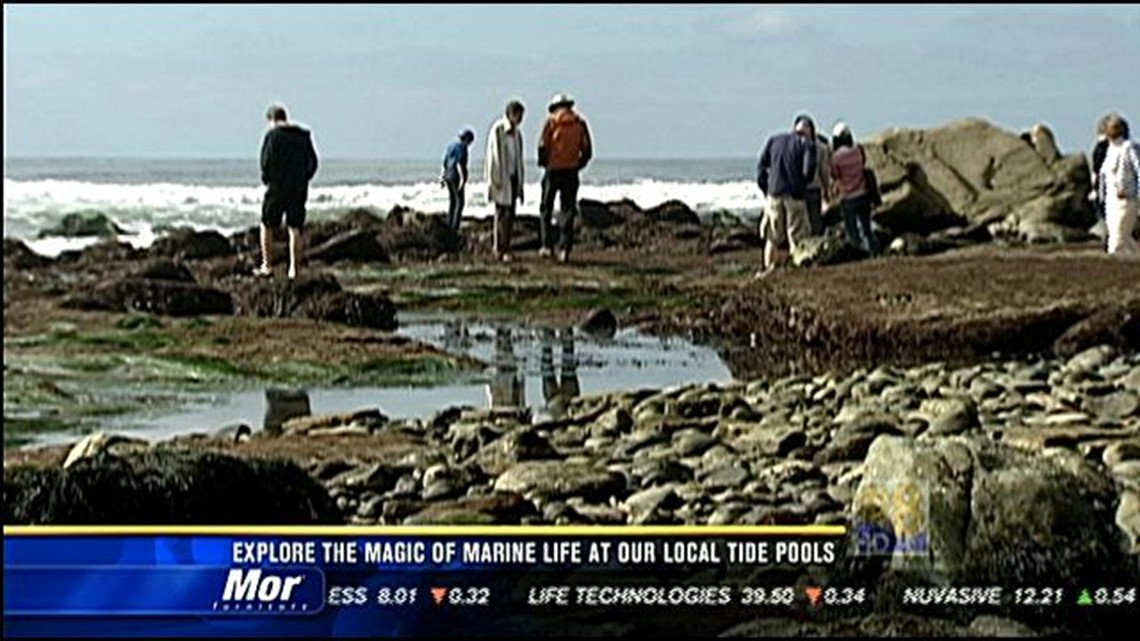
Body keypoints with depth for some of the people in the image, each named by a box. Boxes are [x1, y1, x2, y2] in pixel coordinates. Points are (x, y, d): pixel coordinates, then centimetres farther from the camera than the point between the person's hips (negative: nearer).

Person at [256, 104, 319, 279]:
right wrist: (302, 180, 13)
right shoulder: (303, 136, 9)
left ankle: (267, 266, 9)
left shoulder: (272, 135, -7)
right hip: (299, 190, 4)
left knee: (267, 226, 9)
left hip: (277, 188, -4)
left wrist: (266, 180, 2)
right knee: (295, 229, 7)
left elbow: (266, 161, -13)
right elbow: (313, 162, 9)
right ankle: (293, 268, 3)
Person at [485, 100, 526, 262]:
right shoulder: (497, 130, -9)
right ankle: (501, 249, -5)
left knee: (510, 214, 5)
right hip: (502, 178, -7)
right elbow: (493, 155, -11)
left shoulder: (517, 133, 14)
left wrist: (520, 181, 16)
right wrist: (494, 179, -15)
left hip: (513, 177, 7)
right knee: (503, 213, -7)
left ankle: (502, 249, 9)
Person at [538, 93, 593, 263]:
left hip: (553, 170, -2)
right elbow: (587, 150, 2)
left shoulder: (551, 121, -1)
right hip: (571, 171, 2)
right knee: (567, 210, 5)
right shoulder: (580, 123, 4)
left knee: (546, 208, 12)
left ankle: (547, 245, 7)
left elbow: (542, 146, -7)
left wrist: (543, 163, 9)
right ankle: (564, 248, -2)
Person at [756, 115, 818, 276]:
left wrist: (766, 189, 12)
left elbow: (761, 166, 9)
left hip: (774, 194, 4)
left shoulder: (773, 140, 13)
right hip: (795, 195, -4)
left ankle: (768, 269, 13)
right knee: (797, 236, 4)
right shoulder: (807, 144, -1)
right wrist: (802, 182, 9)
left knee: (773, 237, 13)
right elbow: (809, 171, -12)